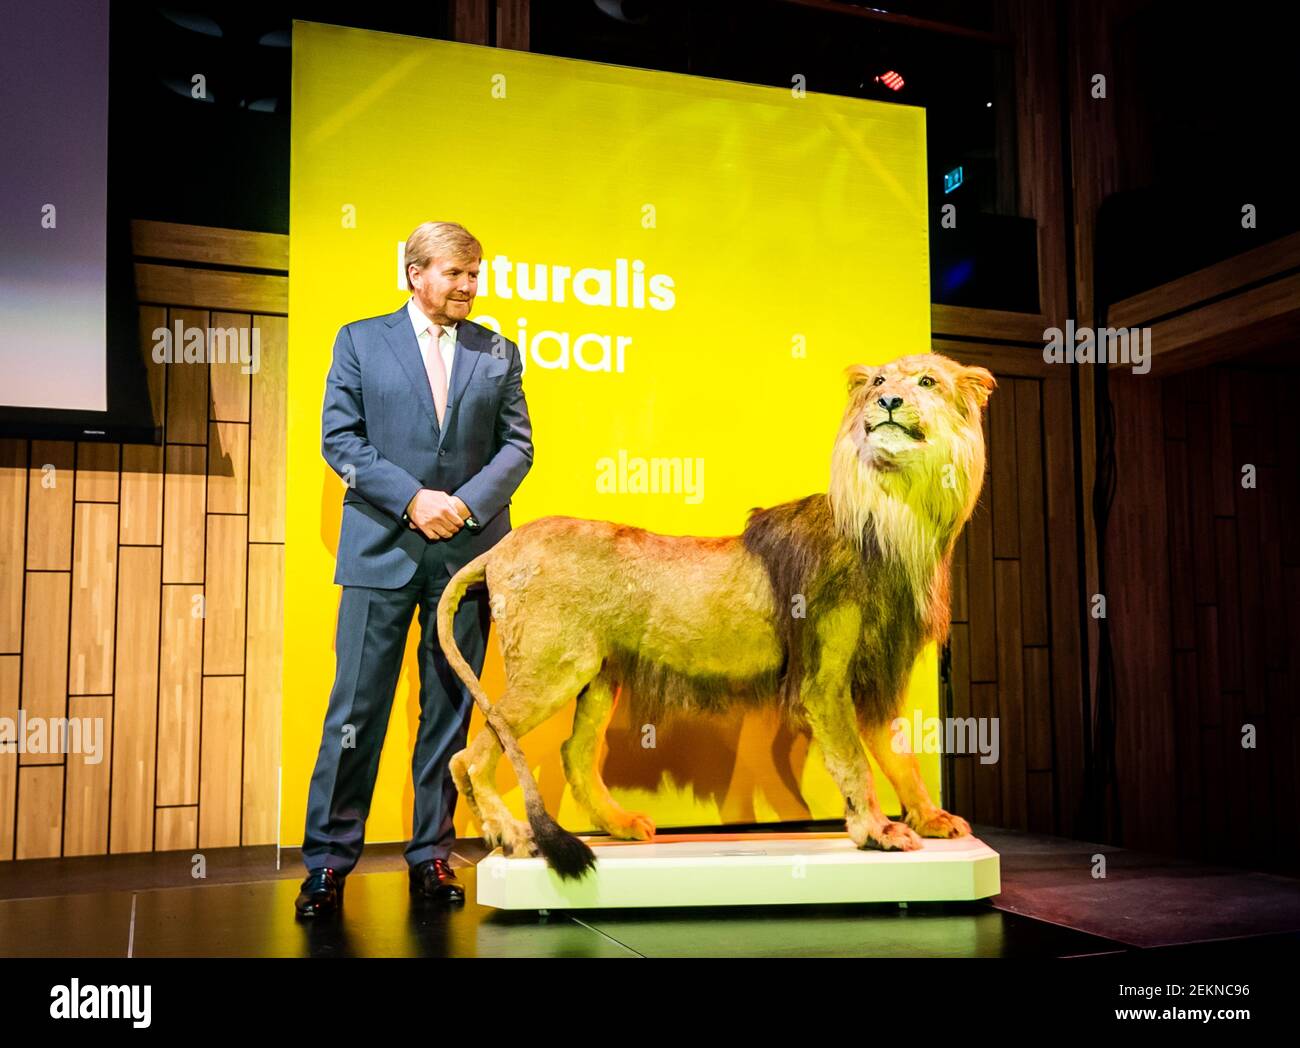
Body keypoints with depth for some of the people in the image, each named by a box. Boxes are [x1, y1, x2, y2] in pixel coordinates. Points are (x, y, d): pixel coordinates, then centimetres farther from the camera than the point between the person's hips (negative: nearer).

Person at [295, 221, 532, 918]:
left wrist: (467, 503, -9)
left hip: (468, 552, 2)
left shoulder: (498, 354, 12)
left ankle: (432, 856, 17)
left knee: (450, 711, 7)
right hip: (381, 549, -2)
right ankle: (328, 861, 9)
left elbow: (517, 445, 8)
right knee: (357, 709, -1)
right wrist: (411, 499, -11)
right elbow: (339, 437, 0)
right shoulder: (360, 340, 7)